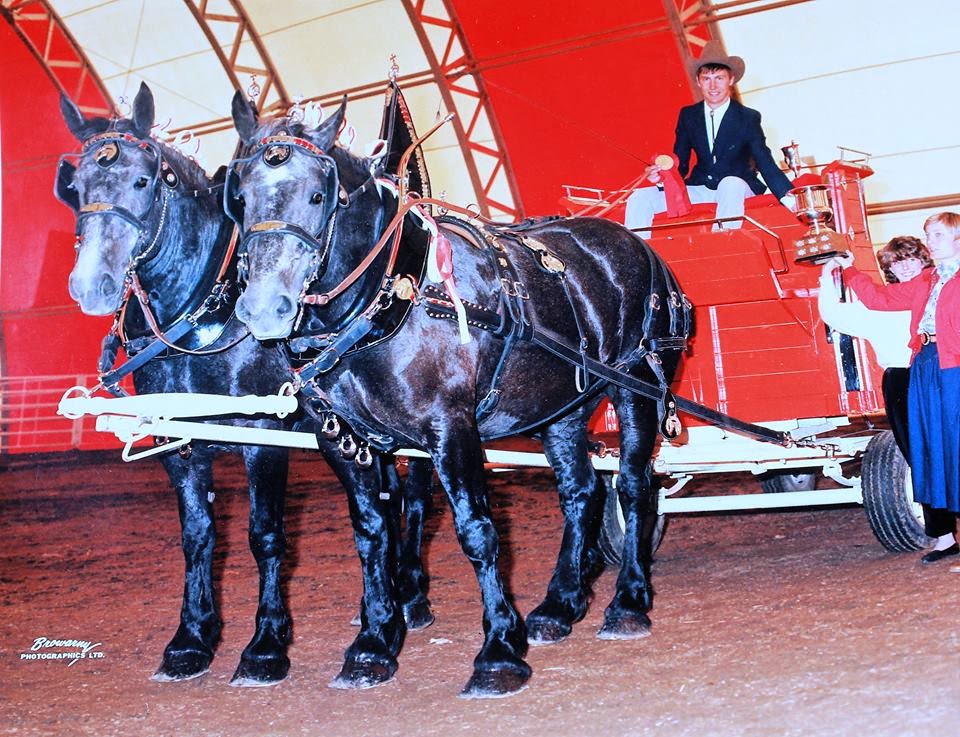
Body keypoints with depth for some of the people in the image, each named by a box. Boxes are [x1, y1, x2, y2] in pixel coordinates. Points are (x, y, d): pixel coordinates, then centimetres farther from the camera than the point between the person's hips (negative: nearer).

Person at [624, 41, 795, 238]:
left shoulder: (748, 118, -3)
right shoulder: (688, 115, 7)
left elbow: (765, 163, -8)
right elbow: (680, 163, 6)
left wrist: (787, 196, -23)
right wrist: (661, 174, -18)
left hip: (737, 188, -3)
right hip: (700, 189, 4)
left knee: (730, 184, -41)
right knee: (639, 199, -14)